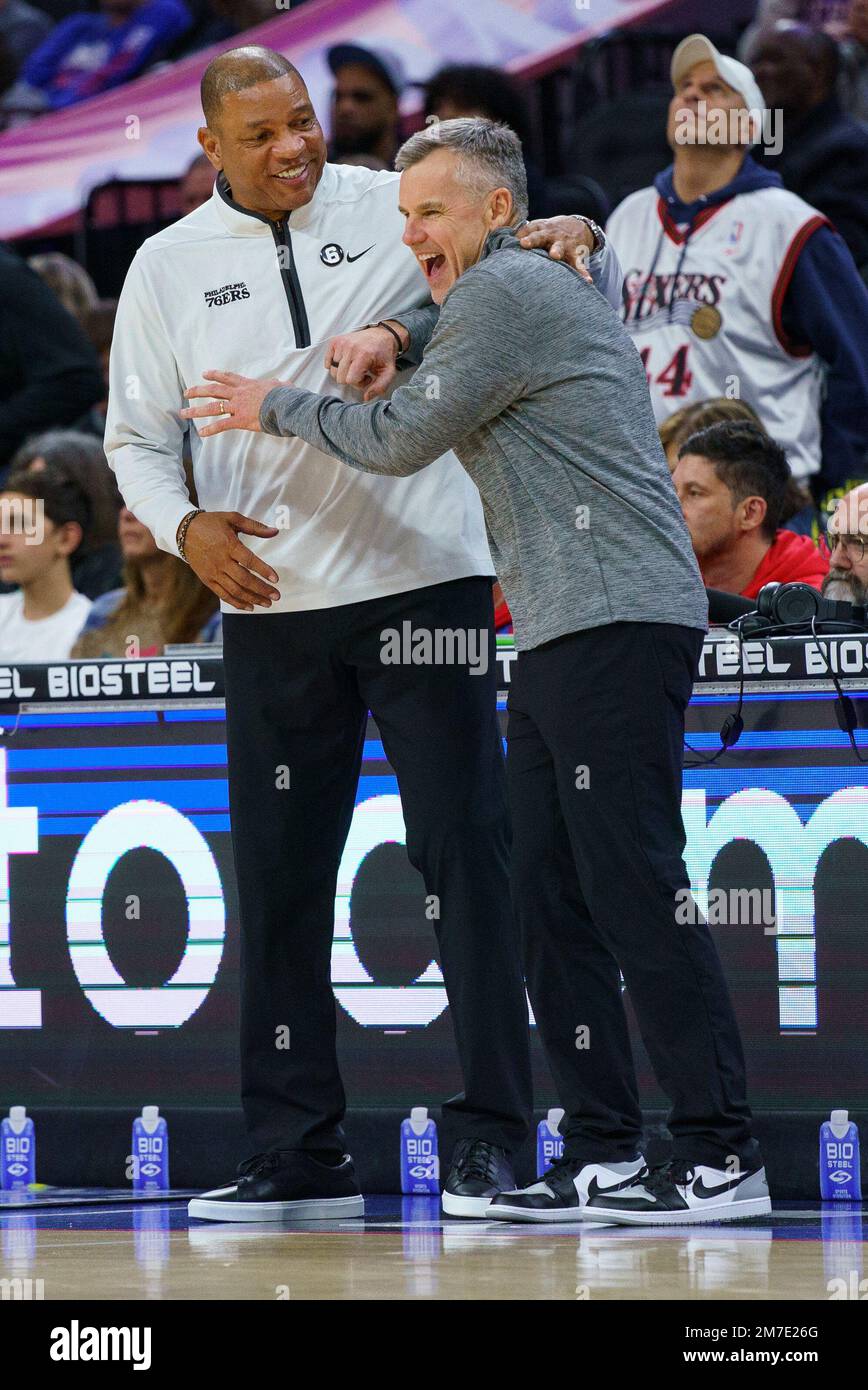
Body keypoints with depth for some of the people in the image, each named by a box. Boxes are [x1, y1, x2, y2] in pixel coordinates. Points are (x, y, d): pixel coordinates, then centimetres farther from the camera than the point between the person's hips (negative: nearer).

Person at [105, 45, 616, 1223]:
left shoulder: (398, 209, 3)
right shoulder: (169, 267, 8)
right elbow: (136, 436, 11)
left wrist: (572, 245, -13)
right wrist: (185, 526, -8)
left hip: (426, 582, -2)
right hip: (271, 605, 2)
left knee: (463, 848, -5)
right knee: (279, 873, 4)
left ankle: (491, 1135, -2)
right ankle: (298, 1154, 12)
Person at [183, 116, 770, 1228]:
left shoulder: (509, 292, -7)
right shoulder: (540, 292, 25)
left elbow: (404, 440, -4)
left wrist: (278, 409, 9)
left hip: (615, 628, -11)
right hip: (561, 637, 11)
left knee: (636, 892, -13)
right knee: (551, 897, 6)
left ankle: (721, 1156, -14)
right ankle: (603, 1155, 6)